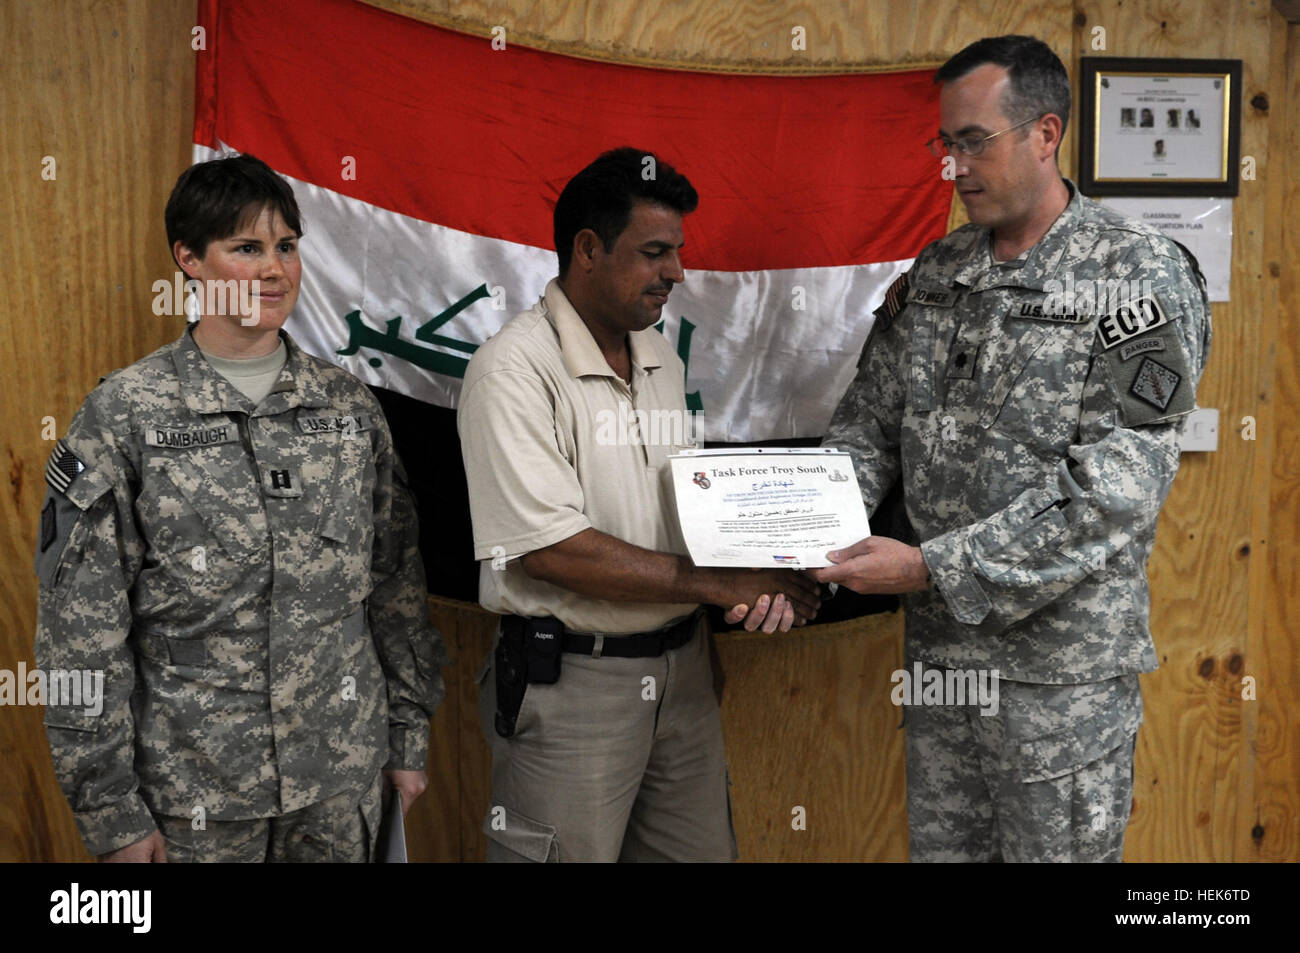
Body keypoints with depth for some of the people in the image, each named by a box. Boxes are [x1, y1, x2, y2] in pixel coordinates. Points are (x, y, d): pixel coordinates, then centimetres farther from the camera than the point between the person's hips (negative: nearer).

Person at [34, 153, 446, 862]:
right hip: (194, 794, -3)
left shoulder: (349, 405, 2)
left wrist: (409, 736, 8)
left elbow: (397, 583, 8)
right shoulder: (122, 417, -8)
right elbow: (81, 629, -8)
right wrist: (112, 813, -8)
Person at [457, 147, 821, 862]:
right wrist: (719, 583, -18)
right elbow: (551, 551, -22)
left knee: (702, 848, 15)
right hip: (569, 680, -7)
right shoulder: (514, 369, -15)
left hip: (680, 667, 7)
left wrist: (757, 583, -3)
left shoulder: (664, 361, 11)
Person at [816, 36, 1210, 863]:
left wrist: (932, 568, -24)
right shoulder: (932, 275, 7)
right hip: (938, 648, 5)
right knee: (939, 845, 18)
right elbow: (870, 424, 8)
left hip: (1061, 663, -5)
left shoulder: (1142, 275, -12)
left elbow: (1114, 493, -21)